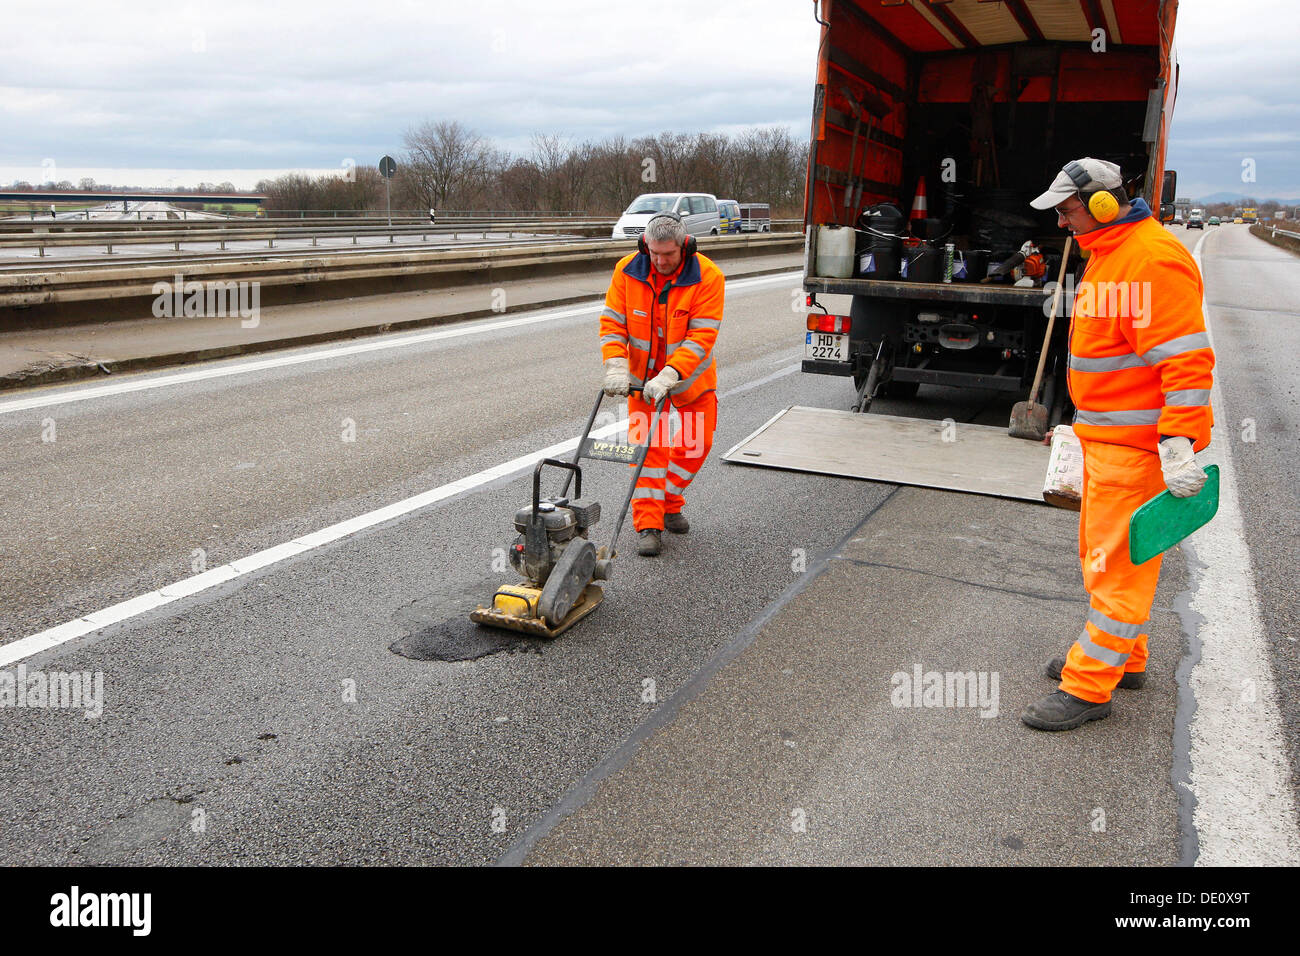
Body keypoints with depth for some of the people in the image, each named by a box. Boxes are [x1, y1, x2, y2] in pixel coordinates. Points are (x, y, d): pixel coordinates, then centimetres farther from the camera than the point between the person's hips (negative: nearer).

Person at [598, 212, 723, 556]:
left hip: (690, 373, 0)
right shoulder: (627, 270, -14)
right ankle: (648, 524, -3)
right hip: (643, 372, 0)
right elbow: (612, 322, -12)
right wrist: (616, 367, -27)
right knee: (645, 441, -7)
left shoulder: (708, 277, -22)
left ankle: (670, 503, 29)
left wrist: (669, 376, -37)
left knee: (697, 440, 6)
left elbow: (702, 337, -27)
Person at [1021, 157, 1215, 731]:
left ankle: (1089, 687, 5)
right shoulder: (1106, 255, 15)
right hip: (1106, 434, 11)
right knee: (1101, 550, 19)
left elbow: (1185, 359, -24)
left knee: (1119, 560, -3)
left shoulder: (1153, 260, -19)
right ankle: (1123, 658, 34)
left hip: (1136, 442, -11)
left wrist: (1179, 444, -28)